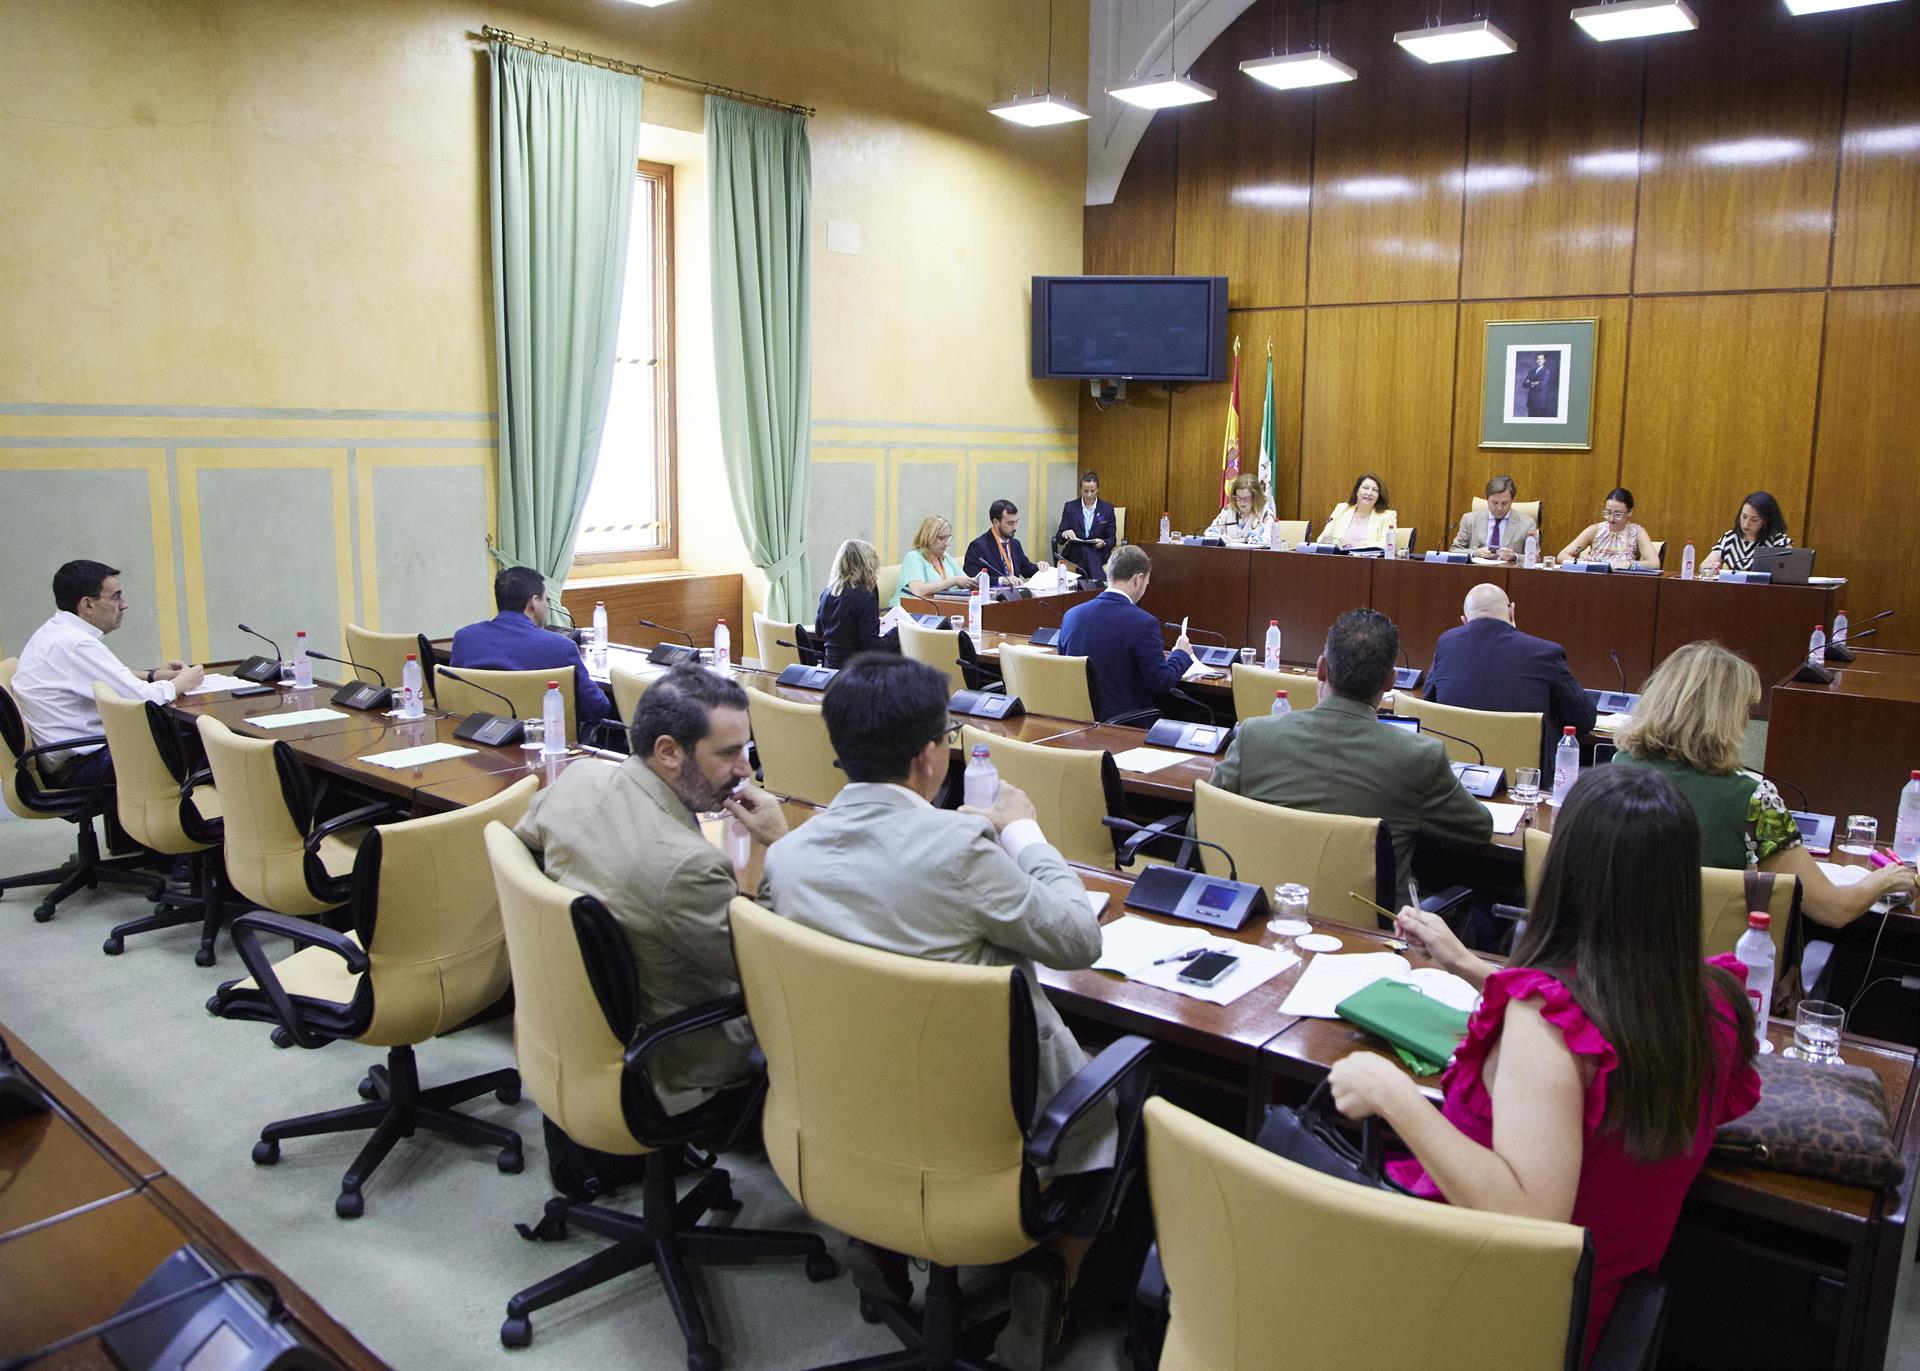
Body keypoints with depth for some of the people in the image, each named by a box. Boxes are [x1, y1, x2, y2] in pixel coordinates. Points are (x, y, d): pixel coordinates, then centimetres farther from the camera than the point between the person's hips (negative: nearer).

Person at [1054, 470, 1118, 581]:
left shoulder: (1107, 509, 7)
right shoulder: (1070, 507, 8)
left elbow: (1112, 539, 9)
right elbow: (1059, 538, 5)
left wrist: (1103, 543, -15)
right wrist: (1065, 534, -19)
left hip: (1098, 555, -1)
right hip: (1074, 554, 1)